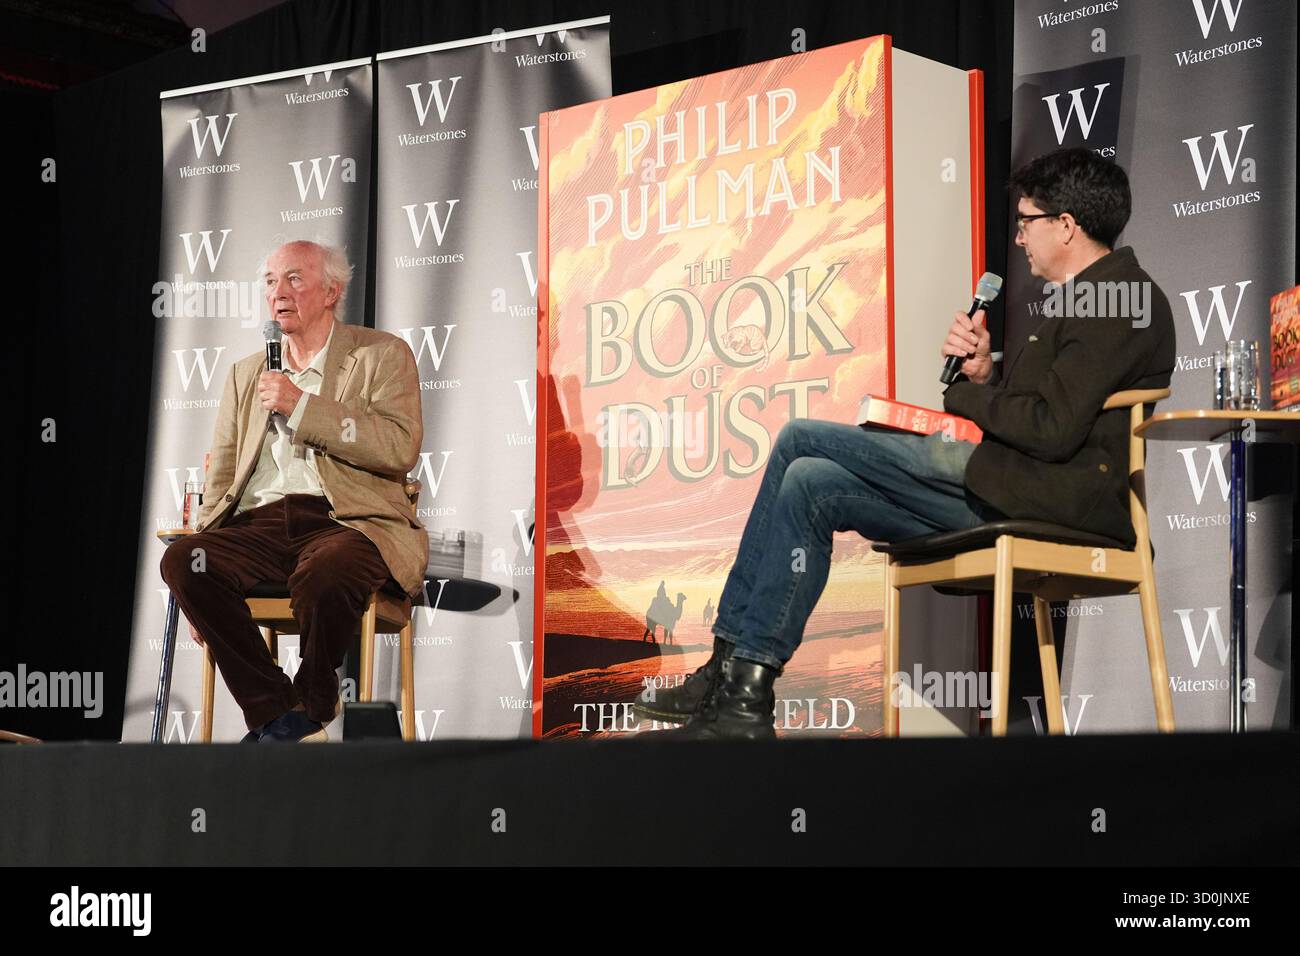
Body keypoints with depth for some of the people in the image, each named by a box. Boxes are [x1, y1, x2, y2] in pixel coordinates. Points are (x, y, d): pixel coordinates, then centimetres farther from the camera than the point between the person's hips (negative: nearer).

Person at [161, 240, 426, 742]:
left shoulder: (382, 355, 9)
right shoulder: (246, 372, 25)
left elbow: (400, 449, -7)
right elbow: (220, 479, 22)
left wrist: (301, 406, -9)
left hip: (346, 523, -4)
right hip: (259, 526, 5)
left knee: (326, 573, -39)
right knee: (182, 559, -27)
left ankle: (310, 713, -10)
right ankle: (273, 712, -16)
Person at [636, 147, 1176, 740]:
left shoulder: (1120, 298, -11)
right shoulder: (1092, 298, 22)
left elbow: (1052, 429, -22)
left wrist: (965, 394, -6)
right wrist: (985, 376, -1)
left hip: (1055, 497, -11)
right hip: (1010, 491, 11)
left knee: (801, 441, -10)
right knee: (810, 485, 8)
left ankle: (740, 674, -5)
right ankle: (739, 682, 3)